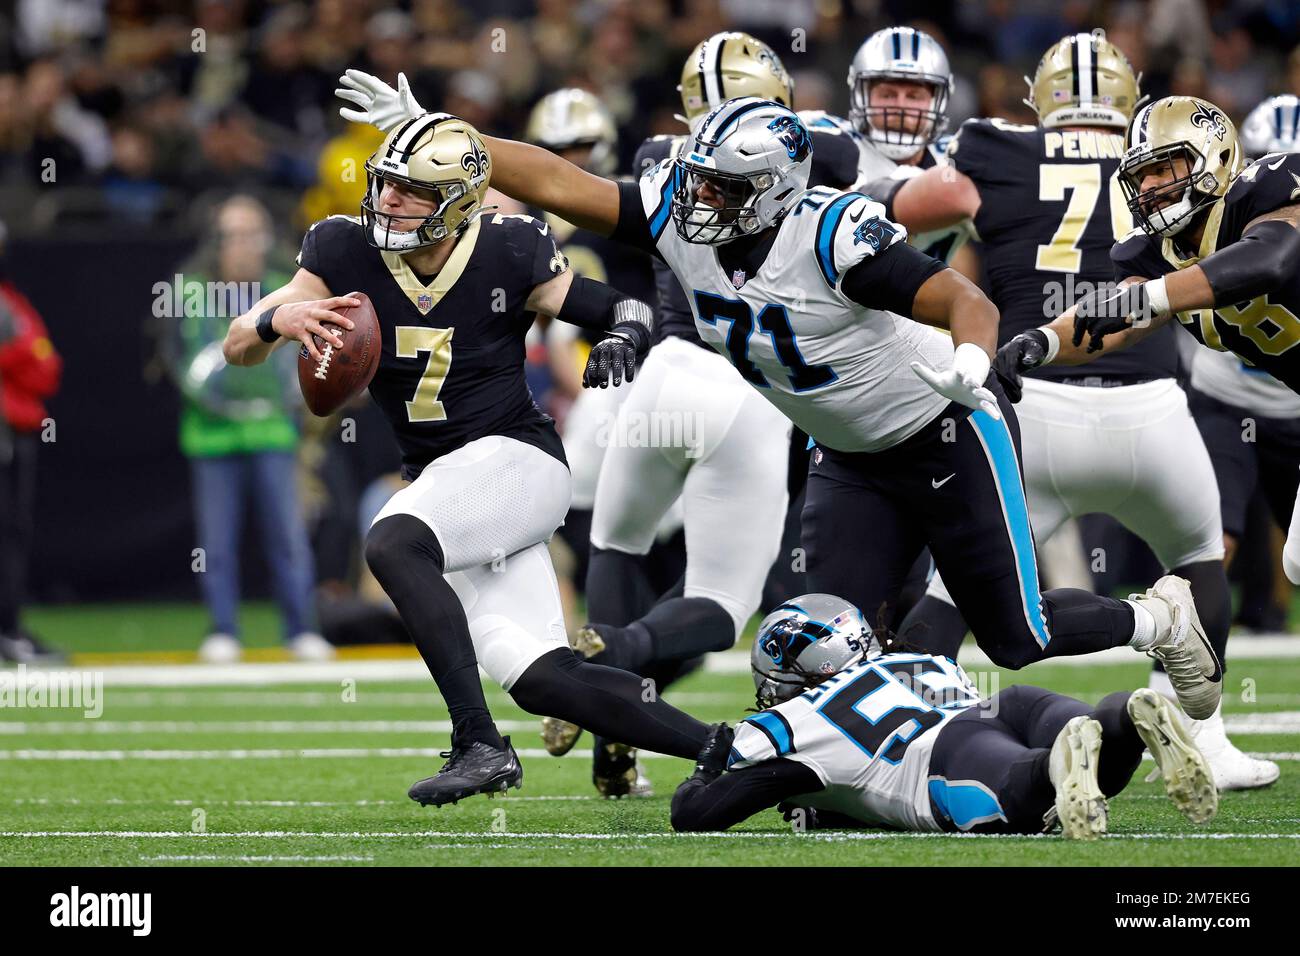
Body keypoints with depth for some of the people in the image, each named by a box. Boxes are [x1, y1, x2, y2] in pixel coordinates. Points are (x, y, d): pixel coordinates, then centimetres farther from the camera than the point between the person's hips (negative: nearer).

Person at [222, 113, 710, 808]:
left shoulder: (508, 255, -10)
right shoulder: (346, 252, -3)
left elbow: (623, 308, 1)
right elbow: (238, 349, -4)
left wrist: (621, 339, -22)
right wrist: (278, 320, -27)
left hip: (515, 458, -5)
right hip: (436, 478, 5)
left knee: (390, 543, -33)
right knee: (543, 682, -5)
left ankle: (479, 746, -31)